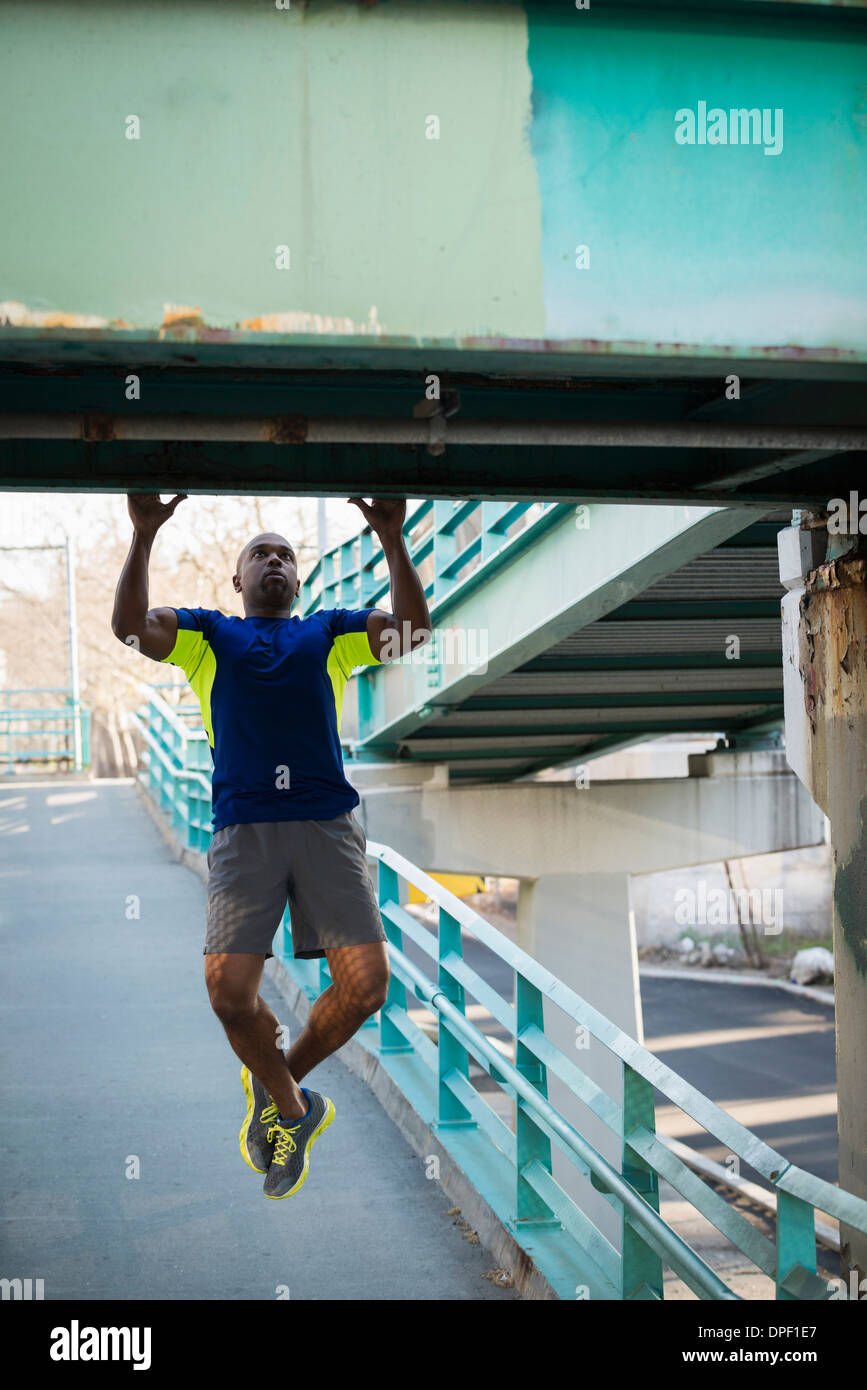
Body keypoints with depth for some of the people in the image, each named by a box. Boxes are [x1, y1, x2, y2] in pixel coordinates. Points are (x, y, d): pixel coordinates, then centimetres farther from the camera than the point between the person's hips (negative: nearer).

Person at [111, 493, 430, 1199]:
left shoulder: (330, 632, 22)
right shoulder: (207, 634, 20)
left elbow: (413, 629, 4)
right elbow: (132, 626, 0)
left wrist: (392, 538, -8)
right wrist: (143, 536, -12)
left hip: (327, 821, 1)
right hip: (243, 828, -1)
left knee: (365, 985, -11)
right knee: (229, 992, -14)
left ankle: (277, 1087, 16)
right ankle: (290, 1105, 14)